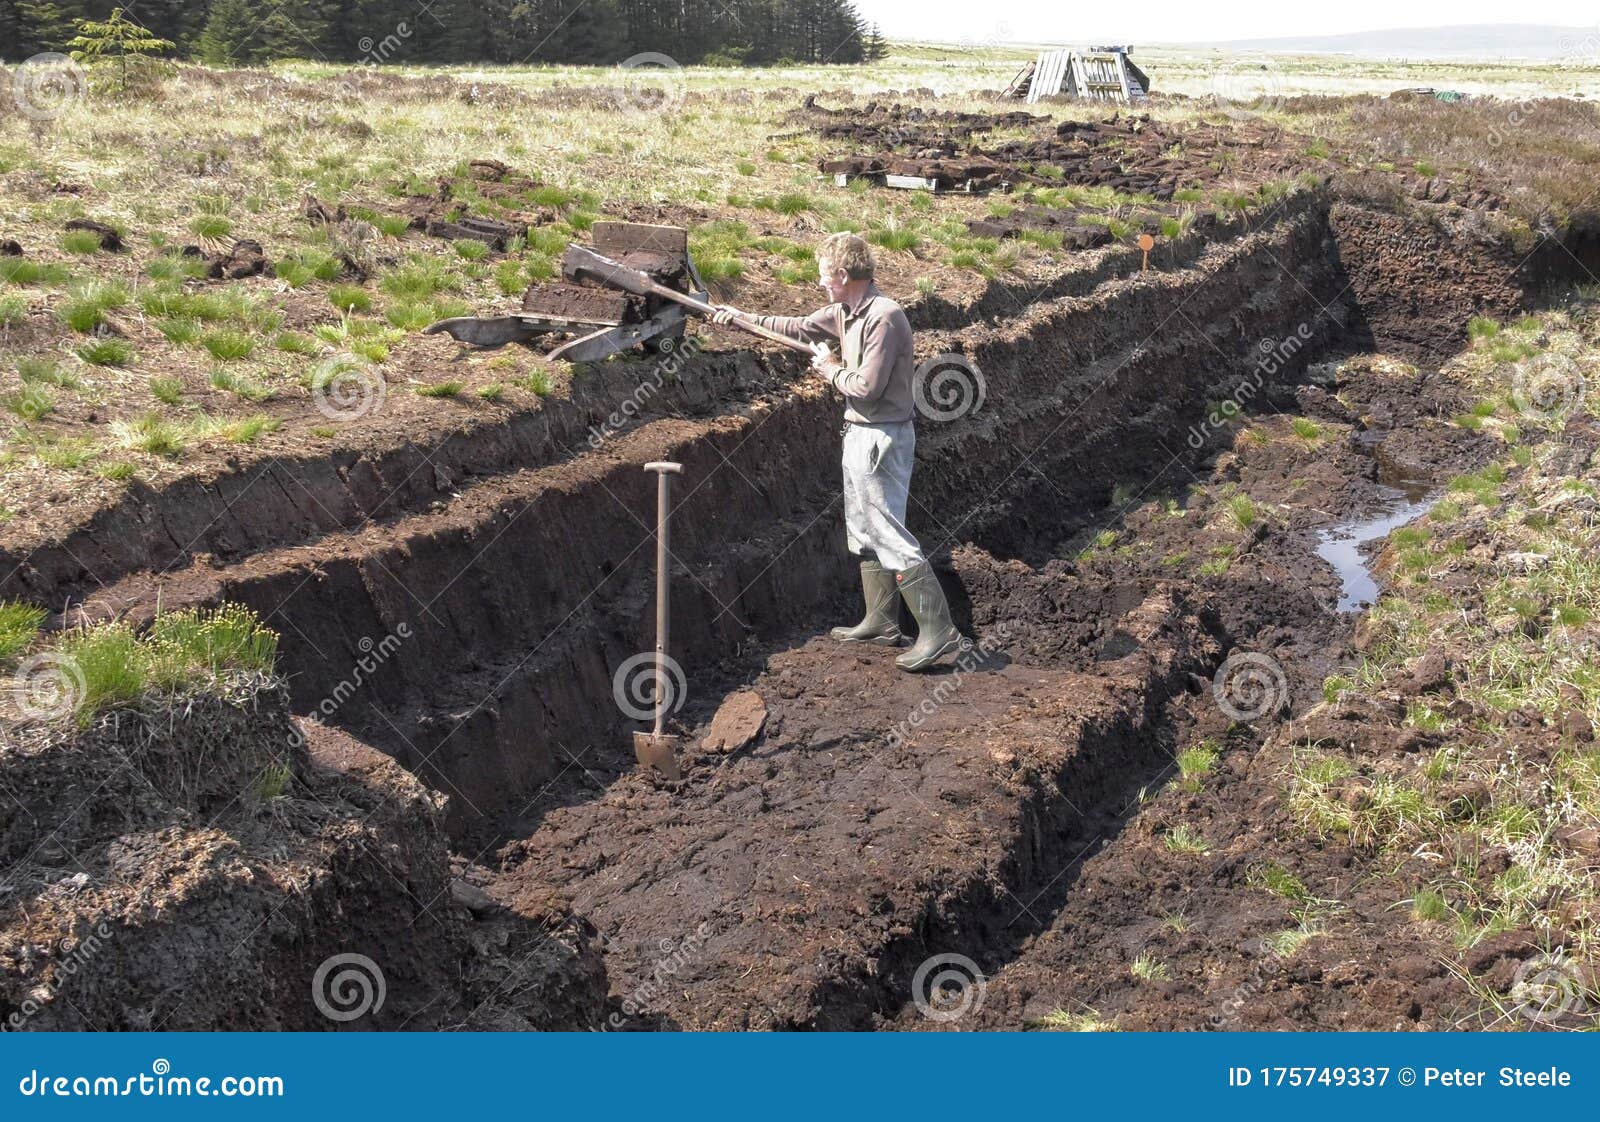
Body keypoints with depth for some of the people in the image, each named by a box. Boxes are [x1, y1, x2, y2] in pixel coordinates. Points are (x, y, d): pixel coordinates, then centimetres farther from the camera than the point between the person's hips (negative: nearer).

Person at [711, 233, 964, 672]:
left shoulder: (883, 318, -22)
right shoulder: (844, 312, 8)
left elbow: (867, 387, -25)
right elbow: (798, 327, 24)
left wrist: (832, 371, -7)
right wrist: (742, 317, 27)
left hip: (880, 437, -10)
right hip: (861, 433, 10)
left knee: (888, 533, -10)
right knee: (863, 530, 17)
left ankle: (938, 630, -8)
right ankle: (881, 622, 27)